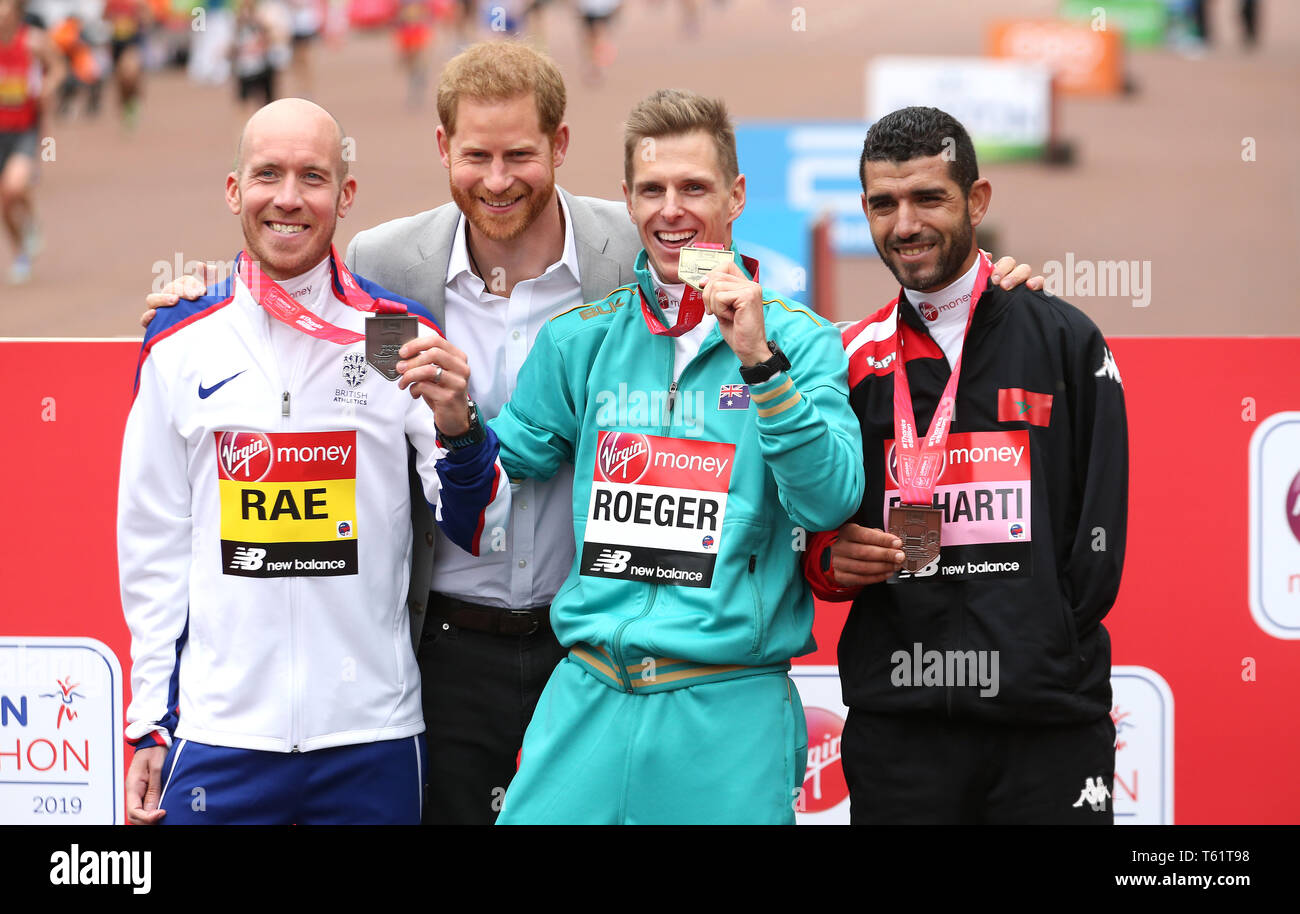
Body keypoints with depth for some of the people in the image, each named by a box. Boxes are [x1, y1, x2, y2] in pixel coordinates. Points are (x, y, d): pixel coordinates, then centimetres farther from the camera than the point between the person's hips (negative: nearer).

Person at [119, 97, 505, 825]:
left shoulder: (402, 338, 2)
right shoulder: (181, 347, 5)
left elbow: (473, 530, 2)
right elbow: (154, 547, 9)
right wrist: (151, 725, 7)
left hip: (374, 737, 0)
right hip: (217, 731, 0)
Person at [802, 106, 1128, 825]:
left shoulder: (1064, 341, 5)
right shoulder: (849, 361, 10)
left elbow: (1101, 527, 3)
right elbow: (807, 537, 14)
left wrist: (1048, 652, -5)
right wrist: (833, 561, -8)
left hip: (1050, 717, -1)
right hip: (896, 722, 2)